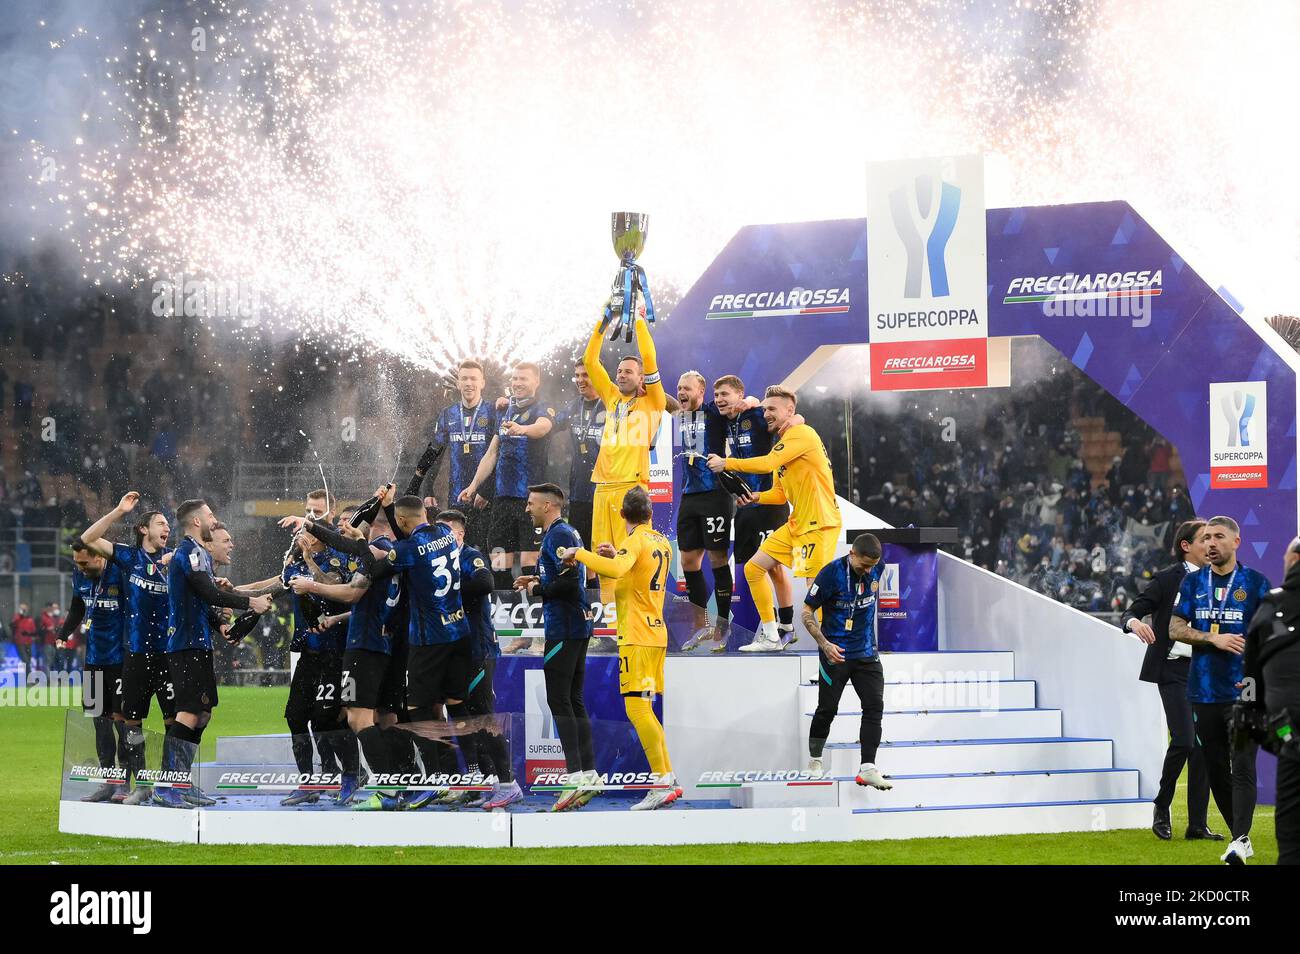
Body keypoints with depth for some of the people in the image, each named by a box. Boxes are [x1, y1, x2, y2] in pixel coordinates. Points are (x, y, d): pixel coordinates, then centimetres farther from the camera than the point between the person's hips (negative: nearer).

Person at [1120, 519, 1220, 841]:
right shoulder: (1167, 579, -3)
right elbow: (1129, 615, -5)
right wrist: (1135, 623, -28)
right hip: (1174, 670, -5)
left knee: (1204, 744, 2)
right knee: (1184, 740, -16)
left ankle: (1197, 823, 8)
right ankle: (1161, 808, 5)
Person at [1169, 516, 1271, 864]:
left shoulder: (1255, 583, 1)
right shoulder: (1193, 582, 11)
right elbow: (1175, 627, 4)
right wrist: (1214, 639, -11)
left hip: (1243, 692, -4)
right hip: (1204, 692, 4)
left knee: (1242, 768, -13)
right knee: (1215, 769, 7)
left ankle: (1240, 841, -19)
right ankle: (1241, 837, 17)